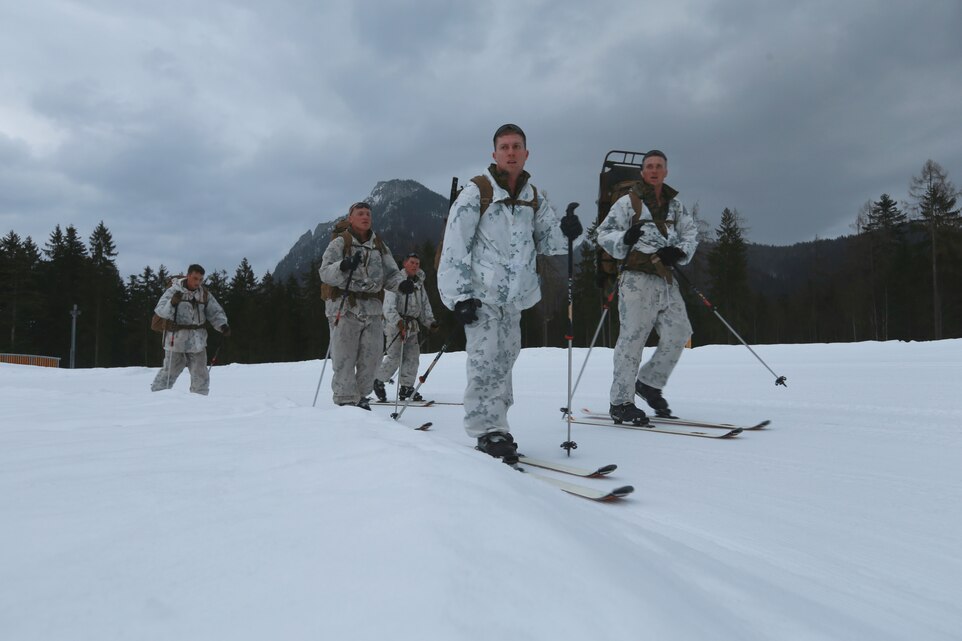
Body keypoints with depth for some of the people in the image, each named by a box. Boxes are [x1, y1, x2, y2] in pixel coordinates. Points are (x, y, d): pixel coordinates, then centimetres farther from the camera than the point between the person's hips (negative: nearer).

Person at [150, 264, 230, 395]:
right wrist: (172, 303, -34)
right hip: (176, 340, -3)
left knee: (200, 375, 4)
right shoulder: (174, 291, -6)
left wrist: (223, 325, -11)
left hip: (197, 341, 3)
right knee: (169, 372, 2)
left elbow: (215, 312, 8)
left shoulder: (205, 294, 5)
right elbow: (160, 311, -14)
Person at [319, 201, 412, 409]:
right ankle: (345, 401, 2)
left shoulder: (379, 246, 16)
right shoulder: (340, 242, 1)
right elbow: (325, 273, -10)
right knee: (344, 359, -5)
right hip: (344, 308, -5)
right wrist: (344, 266, -30)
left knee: (371, 357, 6)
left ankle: (361, 398, 22)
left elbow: (390, 273, 10)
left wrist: (402, 283, -12)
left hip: (372, 310, 5)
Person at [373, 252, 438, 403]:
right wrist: (398, 322, -28)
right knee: (394, 356, -12)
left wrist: (430, 322, 6)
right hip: (395, 324, -7)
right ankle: (378, 380, 9)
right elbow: (389, 307, -15)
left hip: (412, 326, 7)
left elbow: (425, 306, 20)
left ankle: (406, 387, 9)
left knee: (413, 356, 0)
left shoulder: (419, 283, 16)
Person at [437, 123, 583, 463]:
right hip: (481, 292, -5)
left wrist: (565, 231, -11)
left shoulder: (535, 197, 10)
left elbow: (547, 244, 12)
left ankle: (494, 425, 21)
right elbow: (455, 246, -9)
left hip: (514, 295, 6)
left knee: (504, 360, 10)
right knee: (486, 360, -12)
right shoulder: (476, 191, -7)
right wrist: (460, 295, -14)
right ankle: (489, 430, -4)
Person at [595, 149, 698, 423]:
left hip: (666, 279, 6)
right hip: (637, 278, -6)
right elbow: (604, 233, -1)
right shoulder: (628, 202, 2)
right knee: (633, 337, -8)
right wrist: (624, 240, -22)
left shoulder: (675, 204, 19)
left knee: (679, 333, 4)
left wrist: (680, 251, -3)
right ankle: (620, 402, -2)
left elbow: (691, 233, 19)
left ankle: (649, 382, 22)